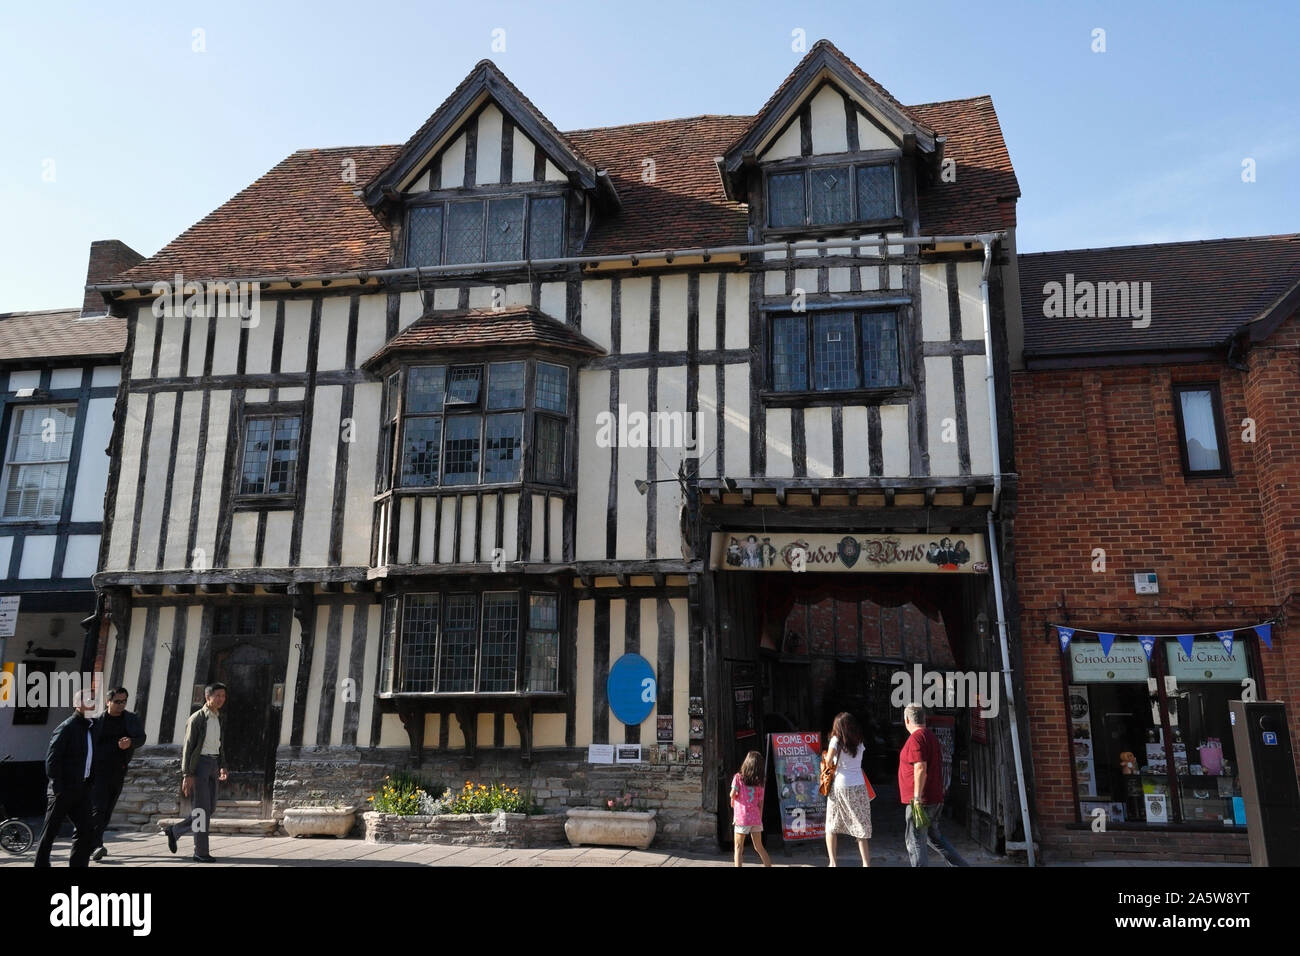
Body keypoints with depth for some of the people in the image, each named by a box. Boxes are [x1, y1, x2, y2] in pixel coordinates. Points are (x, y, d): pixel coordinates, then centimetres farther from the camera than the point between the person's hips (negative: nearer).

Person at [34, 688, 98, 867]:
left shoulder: (91, 727, 11)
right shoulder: (67, 728, -12)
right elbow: (52, 760, -16)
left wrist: (89, 783, 12)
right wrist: (58, 789, -18)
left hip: (82, 790, 7)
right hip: (64, 790, -7)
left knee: (86, 831, 4)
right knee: (50, 832, 5)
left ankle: (78, 864, 9)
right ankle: (41, 863, 17)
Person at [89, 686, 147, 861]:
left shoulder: (132, 719, 9)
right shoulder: (98, 721, 2)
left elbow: (141, 738, -4)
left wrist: (130, 742, -25)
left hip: (119, 771, 3)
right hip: (99, 770, -3)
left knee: (107, 811, 9)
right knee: (98, 808, -15)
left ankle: (91, 845, 22)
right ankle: (96, 846, -20)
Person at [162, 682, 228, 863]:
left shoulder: (221, 718, 12)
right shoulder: (196, 718, -9)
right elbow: (188, 747, -11)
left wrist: (222, 767, 7)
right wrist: (187, 775, -15)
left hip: (213, 764, 7)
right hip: (199, 762, -7)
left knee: (210, 808, 8)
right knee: (202, 808, -7)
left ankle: (174, 831, 27)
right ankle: (201, 852, 0)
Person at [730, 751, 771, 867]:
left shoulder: (738, 777, -4)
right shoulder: (759, 782, 7)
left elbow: (733, 794, -14)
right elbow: (760, 803, 7)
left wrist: (732, 799, 8)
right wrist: (760, 818, 13)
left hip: (741, 818, -4)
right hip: (756, 818, 4)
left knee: (738, 847, 6)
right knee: (759, 847, 15)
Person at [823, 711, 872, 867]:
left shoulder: (836, 740, -5)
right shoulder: (859, 743, 6)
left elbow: (828, 762, -8)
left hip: (839, 786, -2)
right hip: (858, 787, 3)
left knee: (831, 826, 11)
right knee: (861, 826, 8)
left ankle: (833, 862, 7)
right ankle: (866, 863, 2)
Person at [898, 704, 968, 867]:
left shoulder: (915, 738, -15)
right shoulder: (932, 737, 15)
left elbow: (920, 768, -24)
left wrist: (917, 797, -22)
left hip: (921, 800, -10)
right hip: (935, 798, 10)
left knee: (915, 840, -2)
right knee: (933, 835, 20)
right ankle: (961, 864, 19)